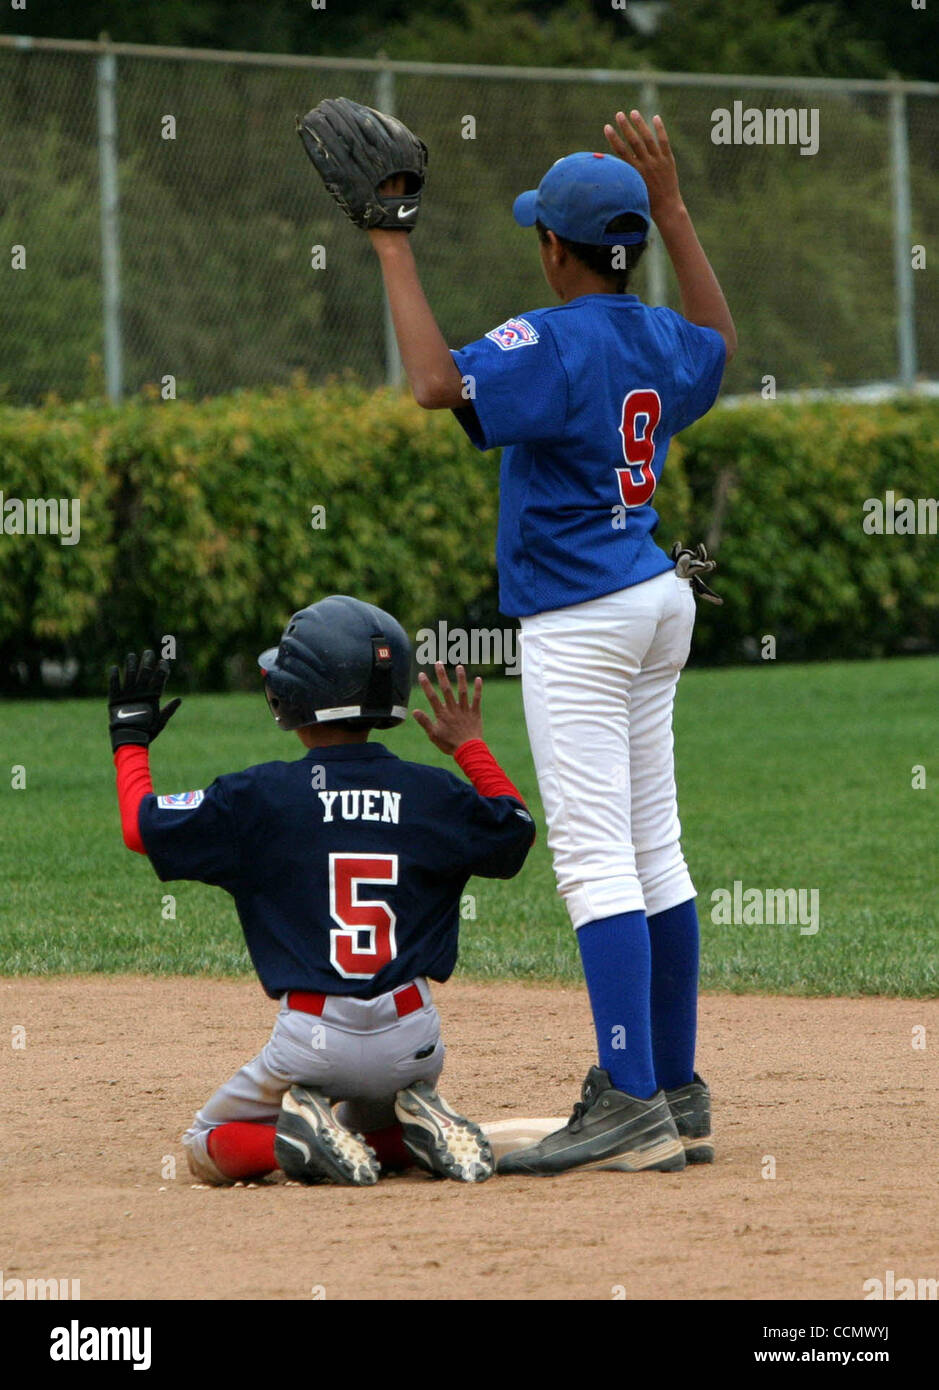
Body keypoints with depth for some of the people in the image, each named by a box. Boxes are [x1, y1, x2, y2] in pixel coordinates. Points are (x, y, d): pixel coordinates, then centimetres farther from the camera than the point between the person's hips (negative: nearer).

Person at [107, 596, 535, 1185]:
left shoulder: (261, 795, -7)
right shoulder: (434, 794, 0)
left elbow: (142, 827, 1)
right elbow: (519, 832, 18)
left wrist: (130, 736, 17)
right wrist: (471, 747, 31)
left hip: (313, 1037, -3)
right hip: (412, 1040, 3)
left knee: (208, 1148, 19)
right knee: (364, 1124, 33)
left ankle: (313, 1133, -10)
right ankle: (423, 1130, -1)